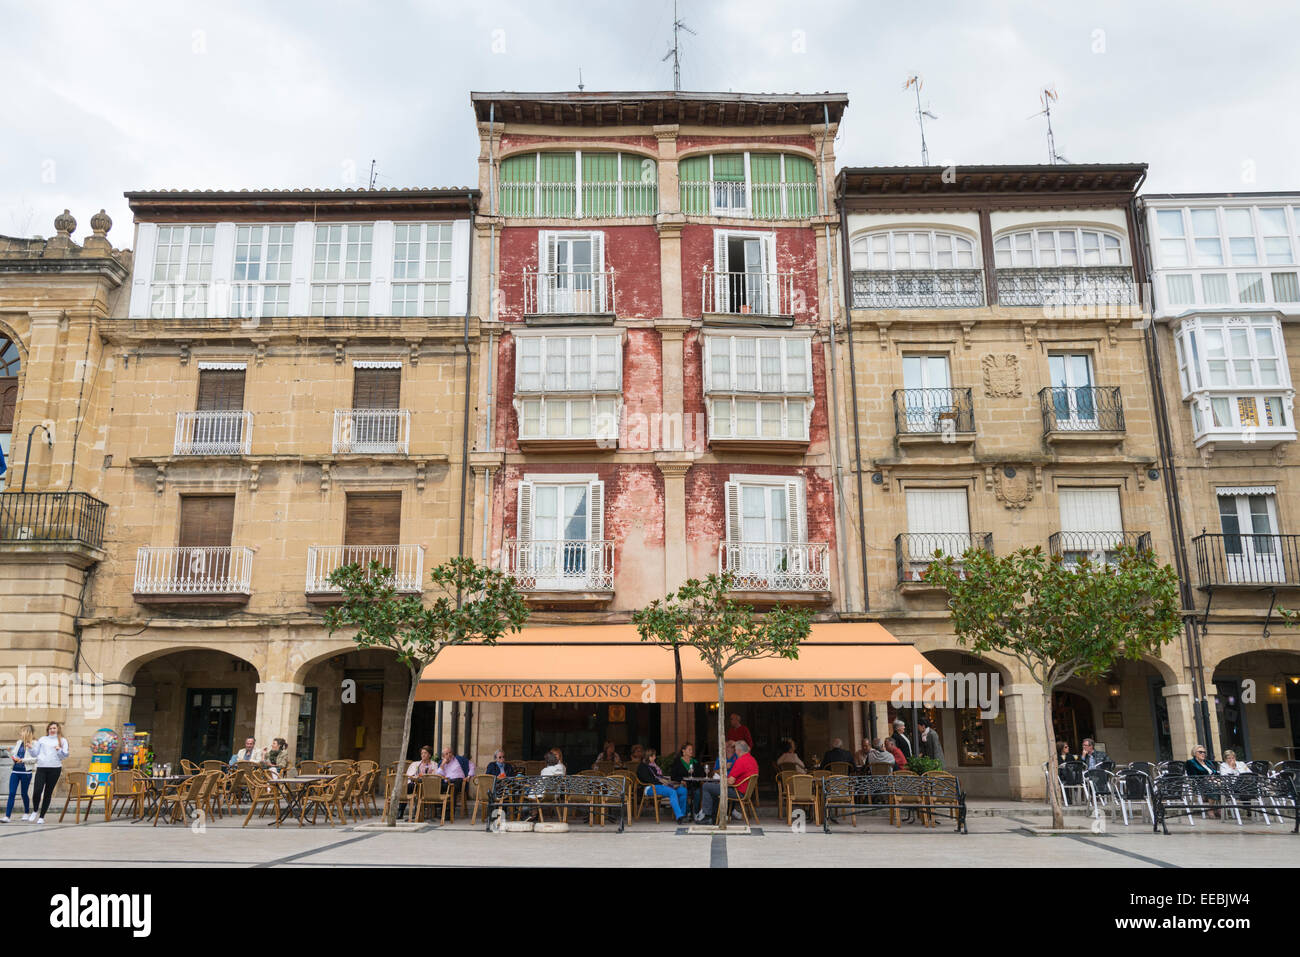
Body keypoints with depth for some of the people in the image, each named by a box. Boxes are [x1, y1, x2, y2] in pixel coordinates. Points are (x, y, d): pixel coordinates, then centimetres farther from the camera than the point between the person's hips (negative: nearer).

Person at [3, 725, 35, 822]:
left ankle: (26, 813, 27)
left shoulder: (33, 744, -8)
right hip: (15, 770, 5)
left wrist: (23, 760, -22)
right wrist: (14, 758, 0)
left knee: (24, 793, 7)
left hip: (26, 771, -5)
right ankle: (7, 816, -7)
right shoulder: (19, 742, 11)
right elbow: (15, 754, 22)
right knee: (11, 793, -4)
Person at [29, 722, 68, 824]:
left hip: (55, 768, -1)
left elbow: (65, 755, 4)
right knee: (37, 791, -11)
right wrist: (31, 747, -3)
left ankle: (42, 816, 8)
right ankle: (35, 811, 16)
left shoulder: (63, 740, 11)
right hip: (41, 767, 1)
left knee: (48, 793, 1)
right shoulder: (42, 739, 17)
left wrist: (59, 750, -15)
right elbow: (35, 753, 15)